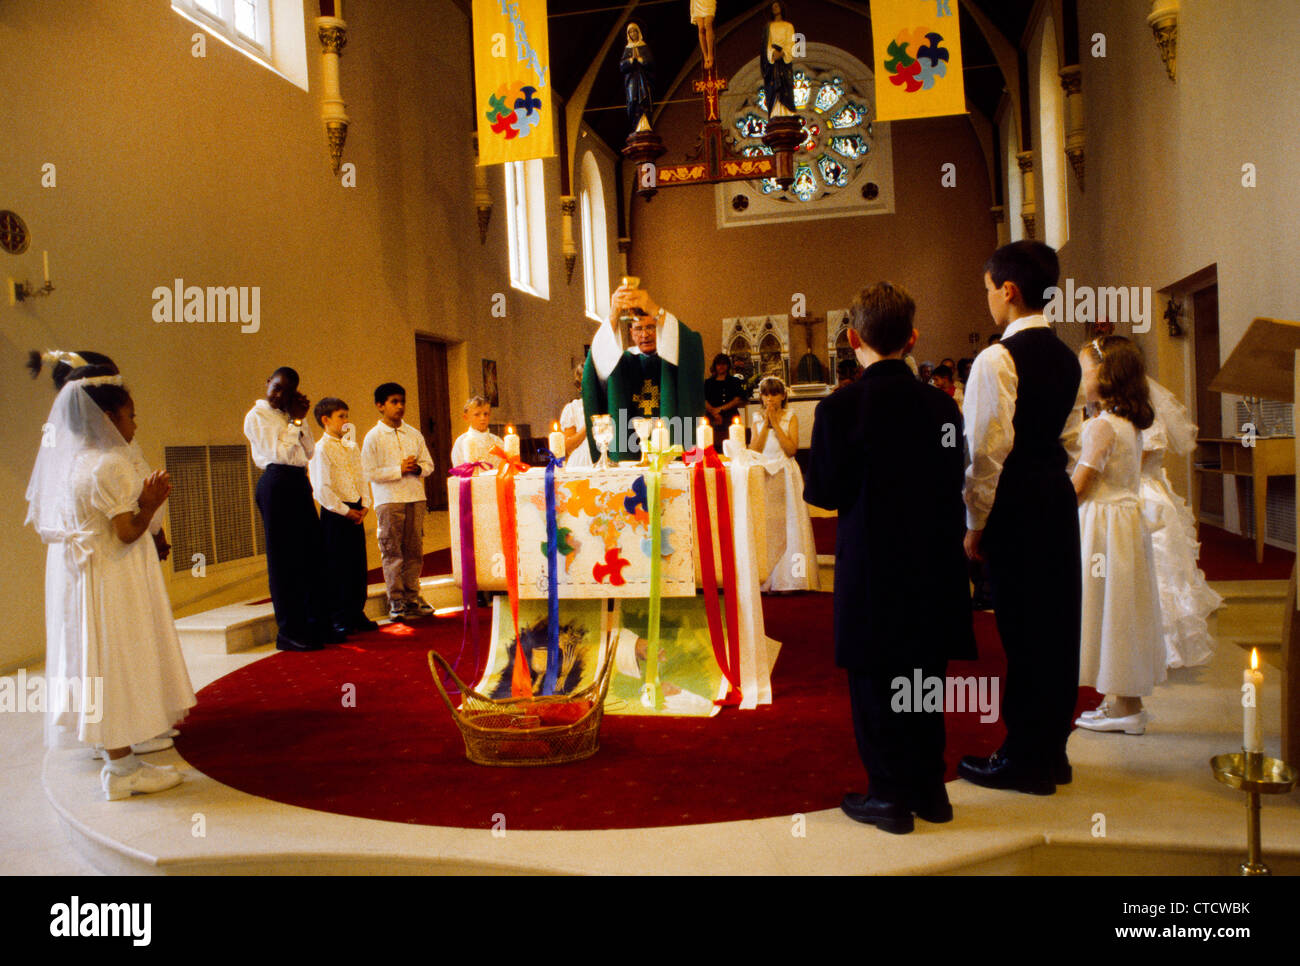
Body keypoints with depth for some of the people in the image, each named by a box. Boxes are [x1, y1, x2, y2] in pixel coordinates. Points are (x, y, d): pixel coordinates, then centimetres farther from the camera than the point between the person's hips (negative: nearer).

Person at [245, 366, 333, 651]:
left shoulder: (288, 415, 17)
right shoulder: (257, 416, -4)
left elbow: (310, 452, 11)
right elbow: (279, 453, -15)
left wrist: (302, 419, 3)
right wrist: (295, 421, -7)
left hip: (300, 484, 7)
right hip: (276, 484, -7)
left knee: (311, 553, 8)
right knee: (283, 558, -3)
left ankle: (317, 623, 16)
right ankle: (288, 631, 3)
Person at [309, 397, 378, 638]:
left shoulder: (352, 447, 13)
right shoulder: (320, 449, -10)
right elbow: (322, 488, -15)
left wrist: (364, 505, 1)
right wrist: (344, 510, -13)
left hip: (355, 512, 7)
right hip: (335, 513, -7)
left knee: (358, 564, 11)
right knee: (336, 567, -2)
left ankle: (356, 613, 21)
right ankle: (338, 619, 6)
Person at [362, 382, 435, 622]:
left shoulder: (414, 434, 12)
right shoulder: (373, 437, -1)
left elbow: (429, 463, 14)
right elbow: (369, 473, -8)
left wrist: (417, 468, -8)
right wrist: (399, 470, -14)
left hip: (415, 498, 4)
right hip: (388, 500, -4)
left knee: (414, 549, 7)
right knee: (392, 552, -1)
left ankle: (412, 597, 16)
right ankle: (396, 602, 5)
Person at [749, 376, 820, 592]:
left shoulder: (791, 418, 5)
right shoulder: (757, 419, 11)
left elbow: (791, 449, -9)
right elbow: (753, 451, -2)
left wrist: (776, 423, -9)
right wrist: (765, 425, -6)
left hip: (786, 477, -2)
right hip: (763, 477, 2)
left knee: (785, 523, -5)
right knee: (764, 525, -2)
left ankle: (787, 579, -1)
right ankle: (766, 580, 2)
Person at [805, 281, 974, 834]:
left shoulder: (841, 408, -15)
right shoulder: (942, 405, 0)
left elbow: (824, 492, -11)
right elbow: (953, 485, 6)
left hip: (872, 569, -5)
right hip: (933, 563, 5)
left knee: (875, 682, 8)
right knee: (924, 678, 17)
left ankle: (891, 797, 16)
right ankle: (929, 789, 28)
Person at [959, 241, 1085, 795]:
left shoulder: (998, 360, -13)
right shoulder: (1067, 359, 12)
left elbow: (987, 449, -16)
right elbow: (1071, 442, 16)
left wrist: (976, 524, -9)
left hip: (1015, 506, -8)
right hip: (1059, 499, 8)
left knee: (1022, 628, 0)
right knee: (1056, 620, 13)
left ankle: (1025, 760, 11)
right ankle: (1052, 750, 25)